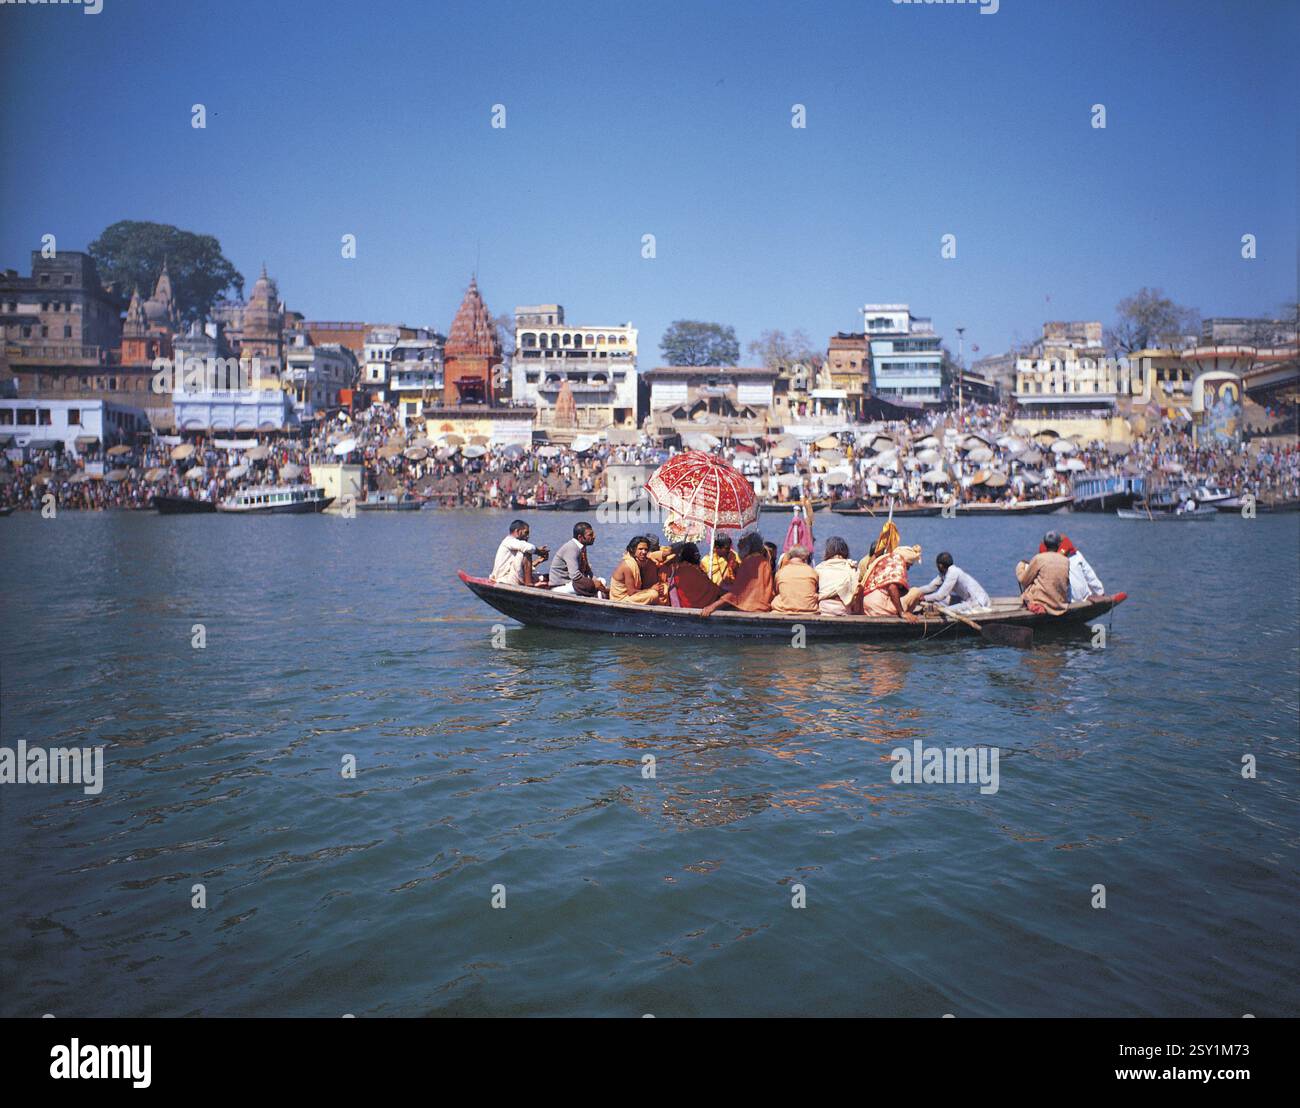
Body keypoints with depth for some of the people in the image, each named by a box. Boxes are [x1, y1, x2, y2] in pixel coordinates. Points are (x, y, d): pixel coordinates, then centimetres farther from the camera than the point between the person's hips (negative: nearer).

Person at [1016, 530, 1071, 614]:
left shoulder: (1039, 558, -14)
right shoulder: (1067, 561, -3)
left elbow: (1024, 581, -3)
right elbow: (1067, 583, 11)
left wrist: (1022, 566, 17)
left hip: (1039, 603, -5)